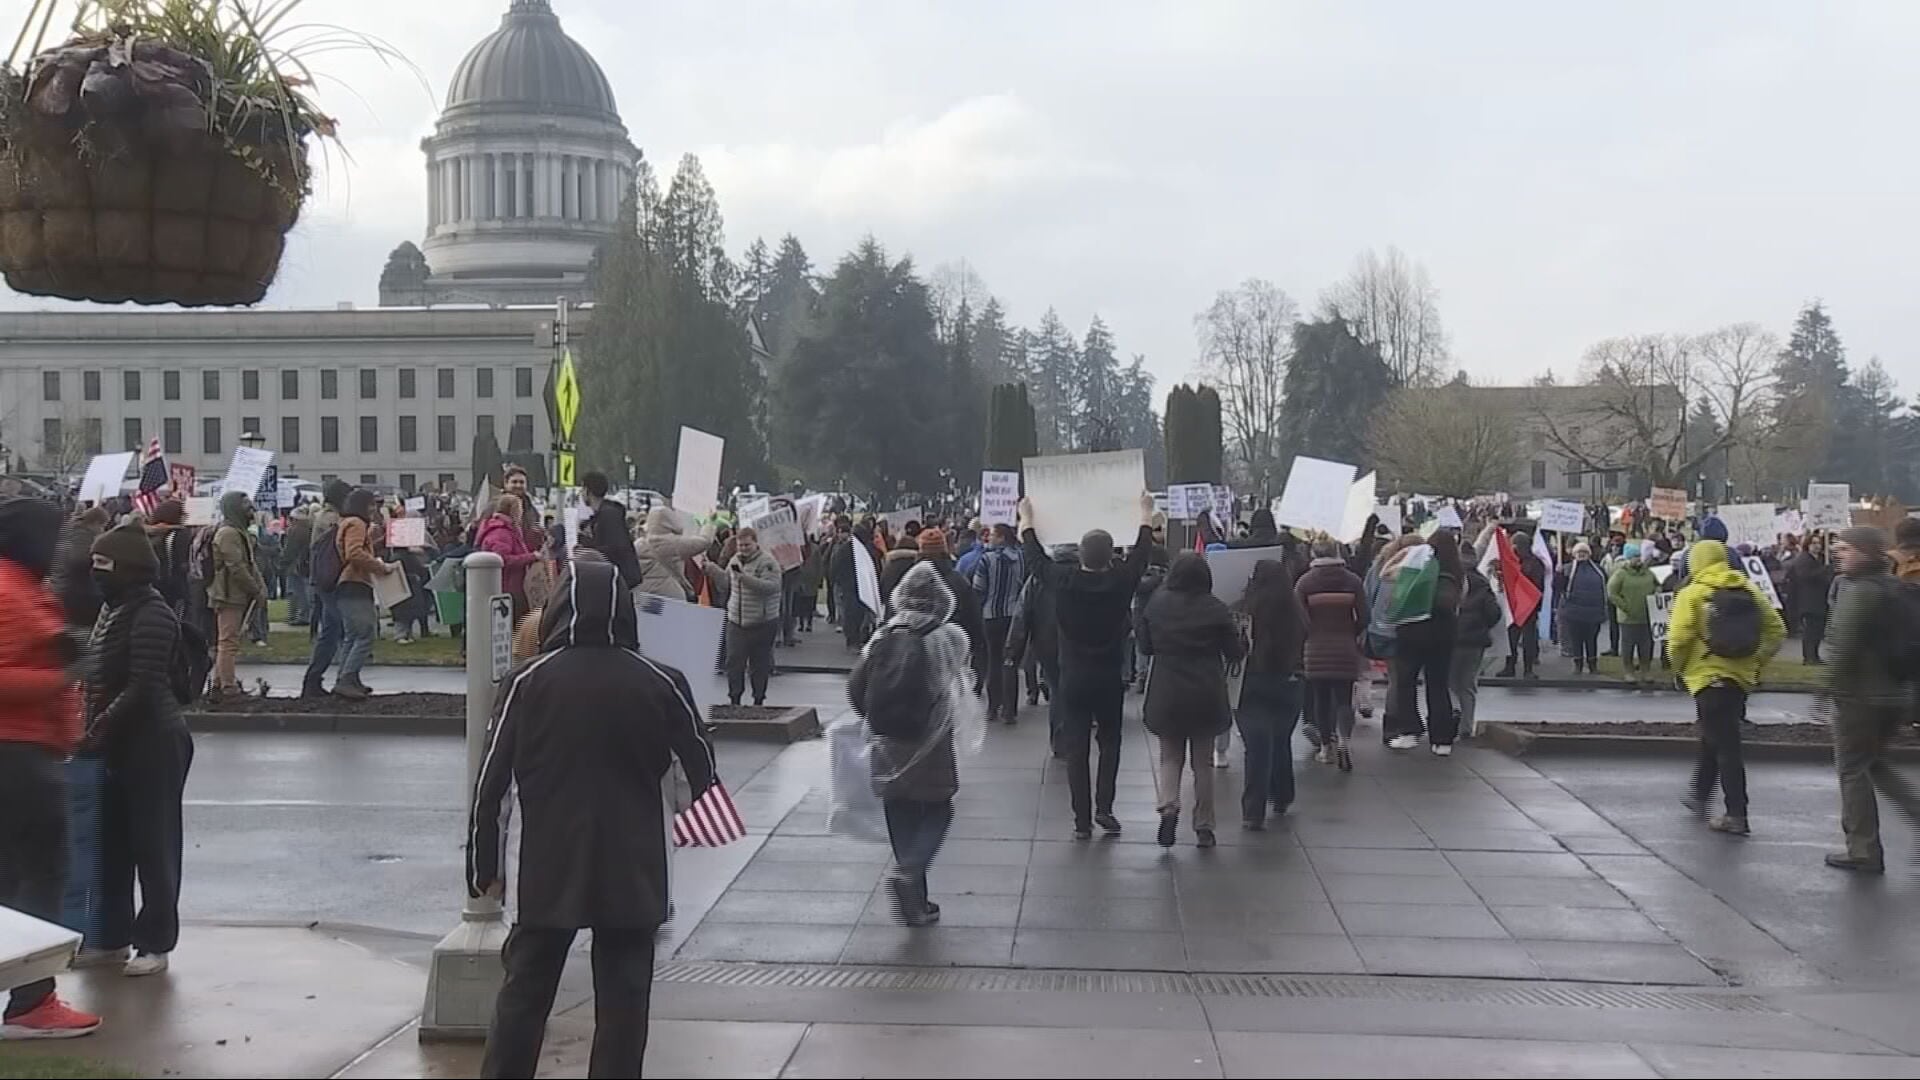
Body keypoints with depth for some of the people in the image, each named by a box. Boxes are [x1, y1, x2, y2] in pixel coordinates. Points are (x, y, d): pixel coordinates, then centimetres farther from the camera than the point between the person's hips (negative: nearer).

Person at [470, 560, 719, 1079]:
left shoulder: (527, 682, -4)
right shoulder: (659, 683, -2)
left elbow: (492, 783, -3)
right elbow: (701, 765, 9)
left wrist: (484, 867, 6)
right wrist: (708, 817, 30)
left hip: (546, 871, 0)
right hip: (632, 874, 0)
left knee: (523, 996, 10)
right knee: (622, 1003, 6)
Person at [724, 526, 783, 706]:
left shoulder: (767, 562, -12)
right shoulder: (735, 561, 10)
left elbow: (770, 586, -29)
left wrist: (744, 576, -33)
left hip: (762, 623, -5)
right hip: (736, 621, 5)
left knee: (760, 664, 4)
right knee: (734, 661, 0)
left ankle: (759, 699, 16)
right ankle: (734, 698, 7)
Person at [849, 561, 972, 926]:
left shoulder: (882, 637, -2)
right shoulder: (950, 638, -11)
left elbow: (855, 689, -2)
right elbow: (958, 689, -9)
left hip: (888, 744, 3)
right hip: (931, 743, -3)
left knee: (901, 817, 12)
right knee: (937, 812, 12)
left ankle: (915, 902, 17)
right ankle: (907, 873, -12)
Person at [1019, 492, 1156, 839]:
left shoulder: (1064, 582, -12)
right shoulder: (1120, 582, -11)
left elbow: (1036, 559, 6)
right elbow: (1141, 553, 8)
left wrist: (1027, 522, 23)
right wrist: (1147, 516, 25)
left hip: (1073, 679, 0)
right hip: (1110, 679, 0)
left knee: (1076, 748, 5)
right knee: (1110, 741, 17)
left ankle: (1082, 820, 4)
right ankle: (1104, 808, 6)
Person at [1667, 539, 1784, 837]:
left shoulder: (1692, 593, -9)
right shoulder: (1749, 590, 6)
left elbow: (1679, 639, -17)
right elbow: (1776, 629, 4)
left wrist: (1680, 666, 1)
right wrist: (1757, 662, 12)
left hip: (1708, 676, -6)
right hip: (1742, 677, 6)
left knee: (1725, 745, -3)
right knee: (1713, 737, 23)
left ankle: (1736, 815, -6)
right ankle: (1699, 795, 36)